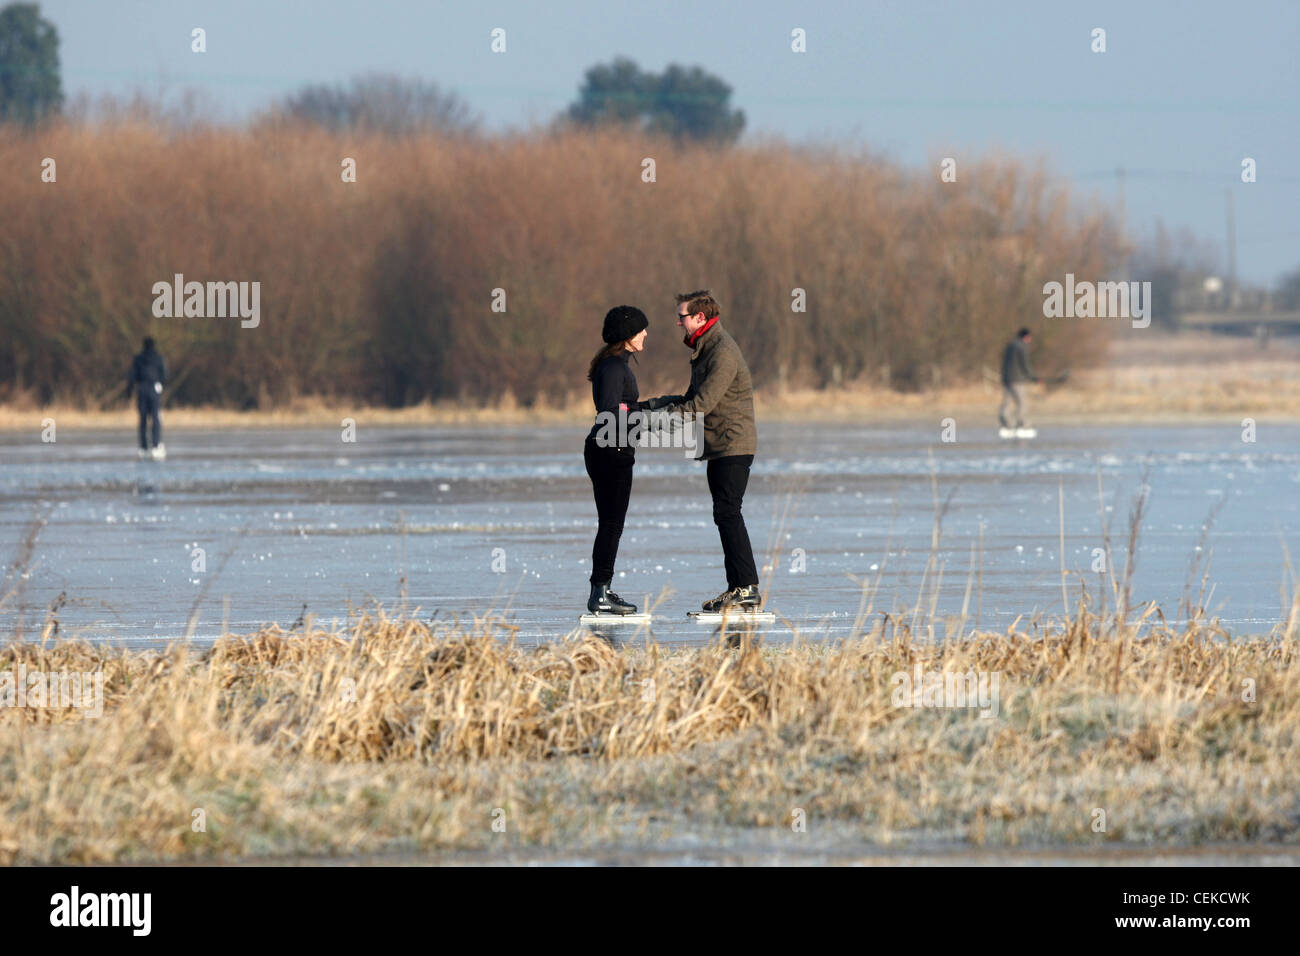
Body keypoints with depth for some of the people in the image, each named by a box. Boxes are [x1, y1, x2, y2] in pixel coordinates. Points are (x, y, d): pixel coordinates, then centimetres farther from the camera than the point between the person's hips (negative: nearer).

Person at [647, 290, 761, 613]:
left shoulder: (723, 353, -17)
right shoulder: (705, 350, 17)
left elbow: (700, 405, -22)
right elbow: (692, 400, 21)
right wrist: (652, 404, 7)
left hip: (733, 446, -10)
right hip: (719, 449, 10)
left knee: (728, 513, -13)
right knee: (726, 516, 10)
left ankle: (748, 589, -14)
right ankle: (737, 588, 12)